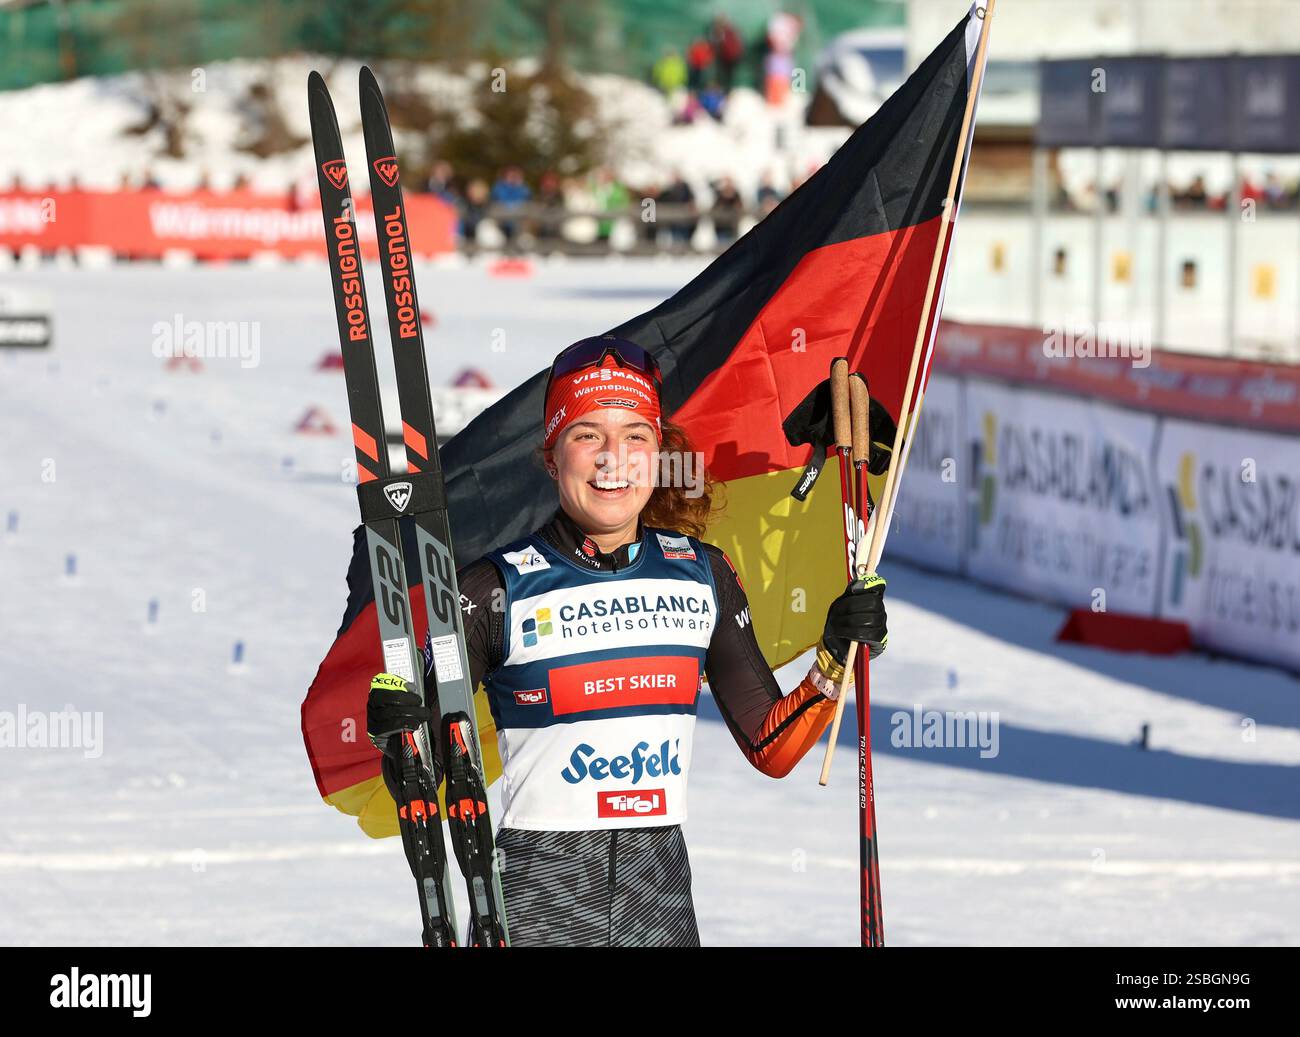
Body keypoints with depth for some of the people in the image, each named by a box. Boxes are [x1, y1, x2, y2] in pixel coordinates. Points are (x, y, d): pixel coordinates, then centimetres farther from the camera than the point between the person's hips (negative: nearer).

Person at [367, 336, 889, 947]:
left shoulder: (702, 575, 5)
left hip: (662, 904, 3)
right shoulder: (496, 591, -6)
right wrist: (396, 738, -23)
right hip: (538, 900, -3)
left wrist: (836, 660, -3)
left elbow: (770, 751, 9)